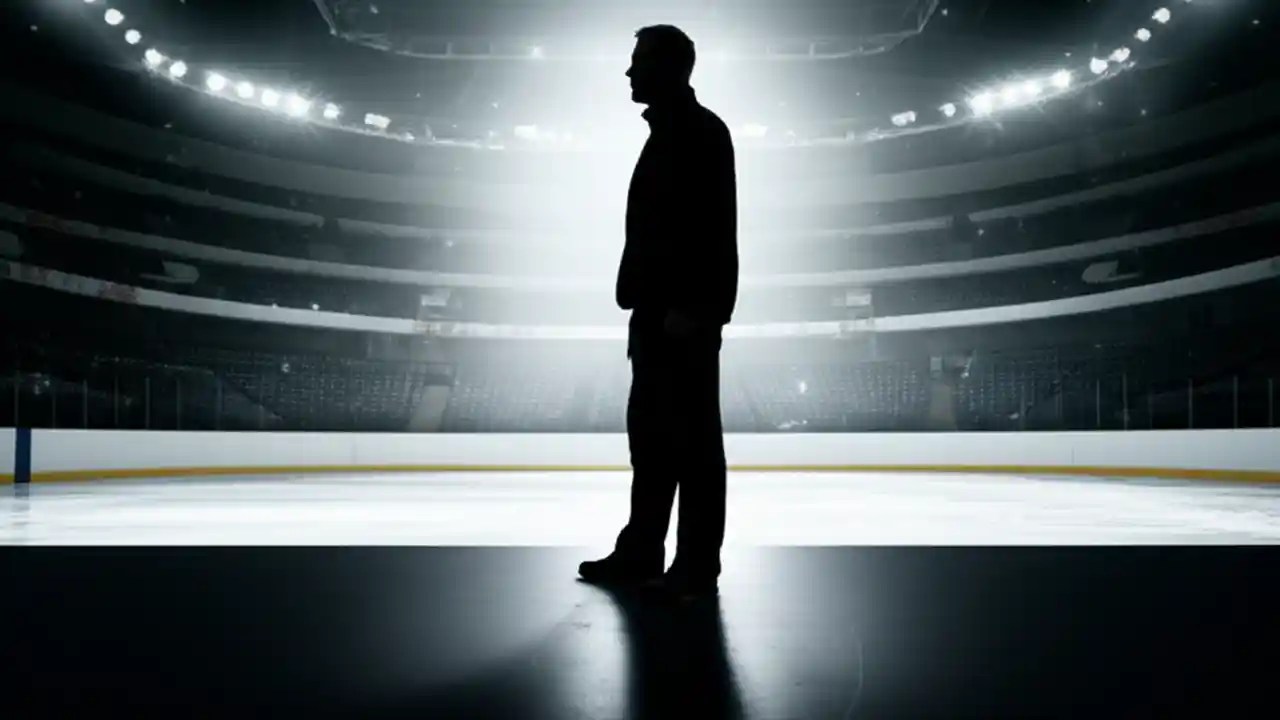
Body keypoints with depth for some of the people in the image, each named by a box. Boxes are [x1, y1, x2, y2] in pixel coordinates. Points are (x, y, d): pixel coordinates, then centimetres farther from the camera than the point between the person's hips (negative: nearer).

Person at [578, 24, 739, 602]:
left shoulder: (701, 132, -9)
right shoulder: (666, 133, 20)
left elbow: (711, 230, -18)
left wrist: (690, 309, -22)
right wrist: (644, 303, 18)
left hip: (686, 316, -10)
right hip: (658, 312, 10)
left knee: (693, 439, -4)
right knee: (650, 435, 12)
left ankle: (698, 564, 4)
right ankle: (641, 552, 20)